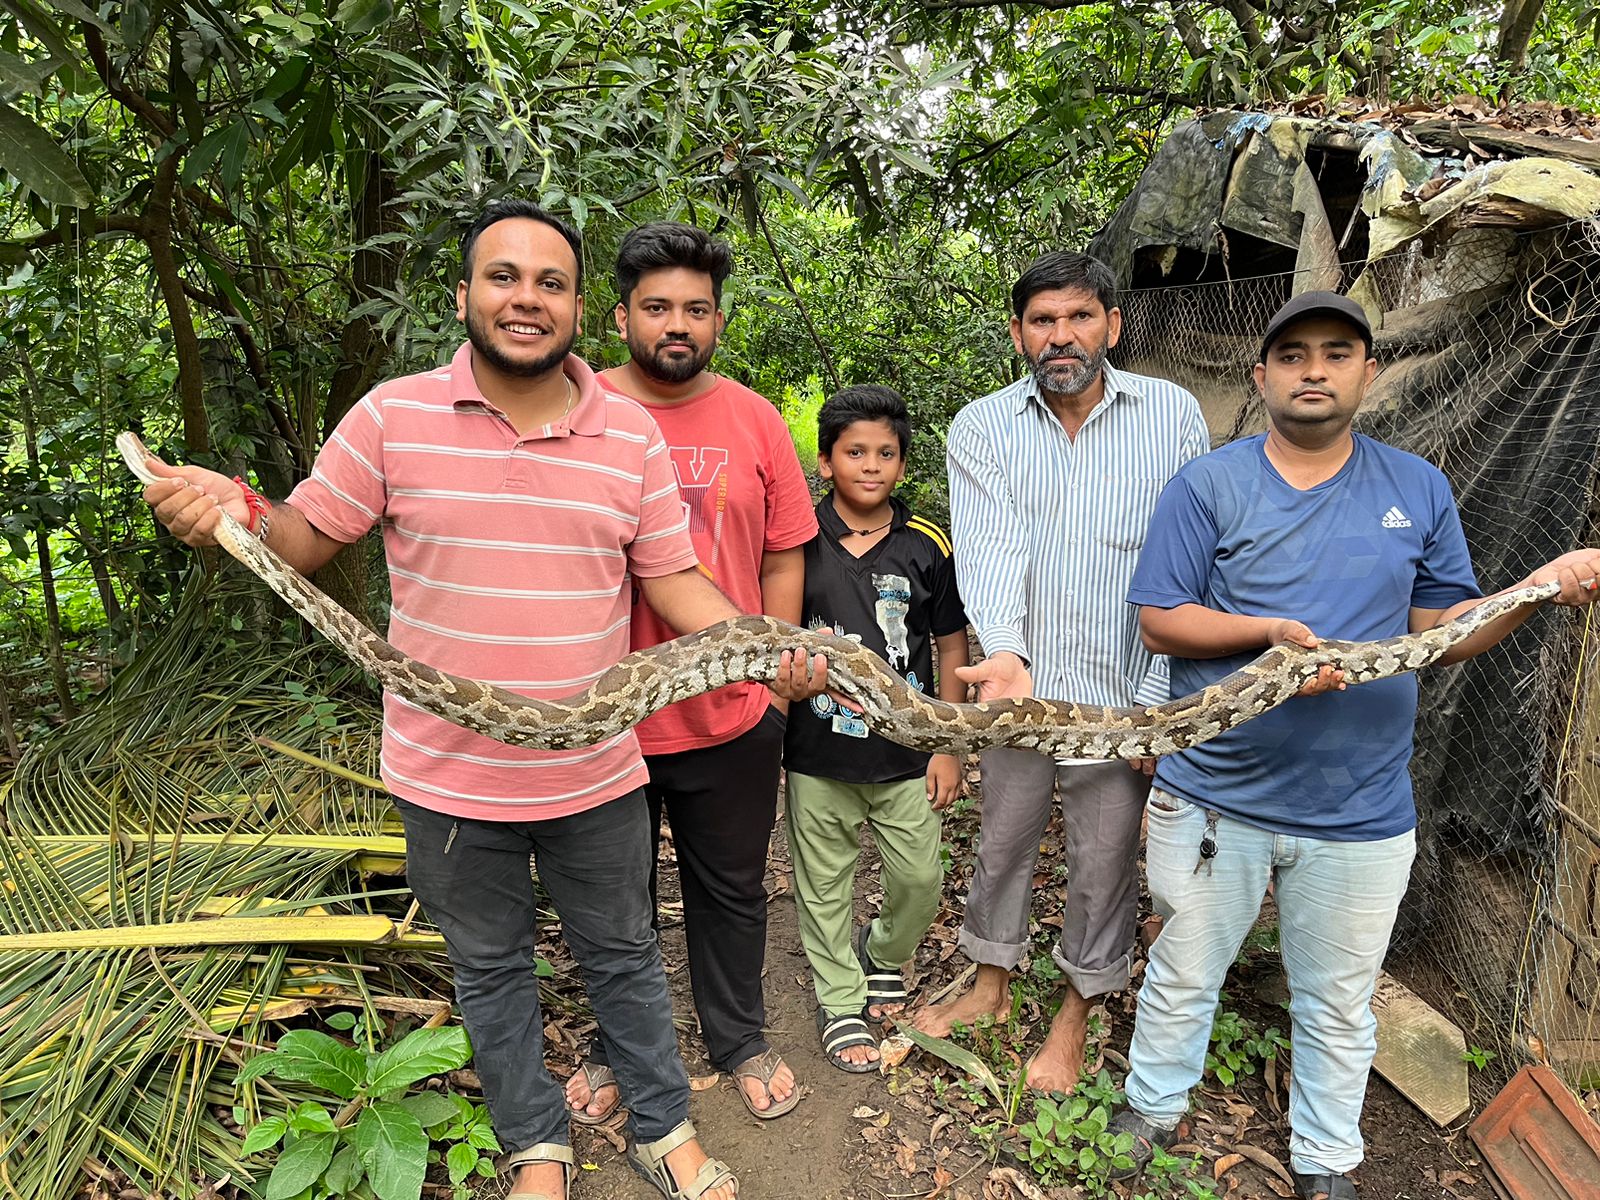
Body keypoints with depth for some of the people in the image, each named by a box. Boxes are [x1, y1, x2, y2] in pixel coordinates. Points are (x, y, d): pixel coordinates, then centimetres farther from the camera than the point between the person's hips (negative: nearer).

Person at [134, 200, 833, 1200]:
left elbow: (675, 581, -1)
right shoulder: (394, 416, -7)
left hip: (595, 773, 1)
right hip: (450, 774, 0)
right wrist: (235, 513, -21)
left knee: (624, 956, 19)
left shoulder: (632, 434, -4)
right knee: (491, 969, 19)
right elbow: (307, 539, 1)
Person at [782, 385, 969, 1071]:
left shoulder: (926, 545, -3)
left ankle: (883, 952, 40)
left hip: (906, 753, 1)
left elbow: (951, 643, 3)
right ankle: (840, 1002, 33)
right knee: (825, 885, 12)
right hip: (819, 753, 0)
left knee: (920, 882, 8)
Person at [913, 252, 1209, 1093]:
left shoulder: (1173, 415, -4)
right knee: (1003, 840, 17)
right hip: (1017, 681, 1)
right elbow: (988, 549, -17)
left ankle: (1077, 1011, 36)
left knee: (1106, 858, 12)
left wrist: (1161, 695, -8)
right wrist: (1005, 652, -34)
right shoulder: (981, 427, -3)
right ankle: (992, 984, 41)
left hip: (1121, 689, -1)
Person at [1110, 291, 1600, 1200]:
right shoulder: (1208, 486, -6)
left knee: (1338, 1004, 19)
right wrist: (1272, 632, -23)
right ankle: (1153, 1111, 41)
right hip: (1215, 793, -2)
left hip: (1360, 810, 2)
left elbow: (1446, 631, 6)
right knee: (1183, 974, 16)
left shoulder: (1419, 489, 4)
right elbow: (1160, 620, -9)